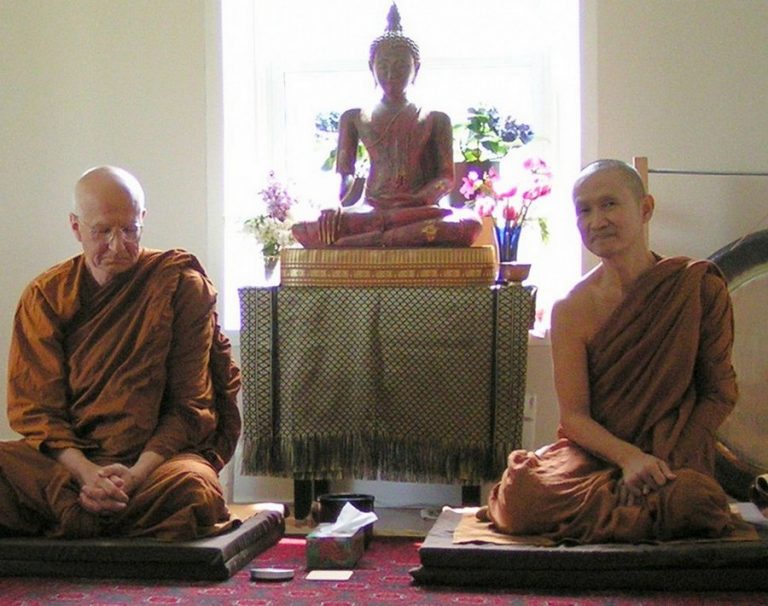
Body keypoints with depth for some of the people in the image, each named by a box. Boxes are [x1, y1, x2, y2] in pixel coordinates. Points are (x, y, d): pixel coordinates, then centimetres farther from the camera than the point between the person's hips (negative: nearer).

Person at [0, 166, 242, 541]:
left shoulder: (182, 284, 2)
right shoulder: (46, 296, 8)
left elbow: (190, 407, 0)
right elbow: (35, 410, 2)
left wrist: (136, 474, -16)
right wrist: (86, 473, -18)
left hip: (157, 457, 0)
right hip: (68, 460, 1)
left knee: (193, 490, -36)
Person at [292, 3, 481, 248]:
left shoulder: (435, 120, 17)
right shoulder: (354, 118, 20)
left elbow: (447, 177, 7)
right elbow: (344, 173, 10)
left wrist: (421, 197, -17)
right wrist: (335, 205, -15)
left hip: (420, 213, 0)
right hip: (370, 211, 0)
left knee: (469, 223, -38)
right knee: (304, 230, -30)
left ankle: (367, 240, -41)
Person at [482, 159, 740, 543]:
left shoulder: (699, 287, -3)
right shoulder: (572, 308, -2)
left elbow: (720, 393, 2)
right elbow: (574, 415, -4)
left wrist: (666, 462, -12)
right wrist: (628, 457, -23)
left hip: (673, 464, 0)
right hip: (594, 452, 0)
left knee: (688, 499, -36)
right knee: (524, 494, -31)